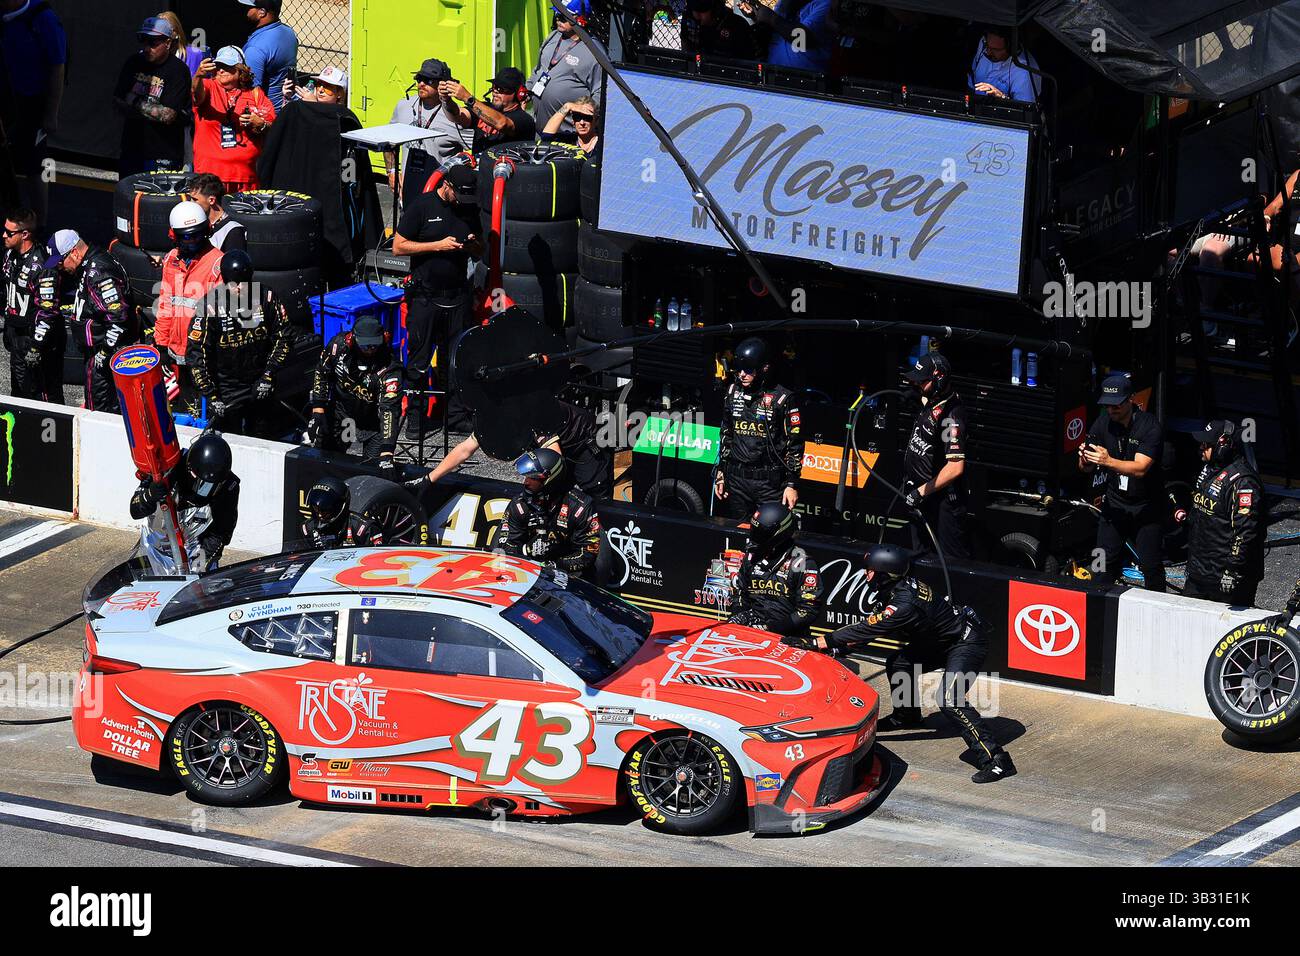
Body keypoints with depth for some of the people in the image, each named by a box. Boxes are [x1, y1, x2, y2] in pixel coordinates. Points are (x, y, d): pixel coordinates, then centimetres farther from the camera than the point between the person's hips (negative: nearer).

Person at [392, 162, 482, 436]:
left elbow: (479, 253, 21)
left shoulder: (468, 210, 11)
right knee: (418, 362, 1)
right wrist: (438, 245, -15)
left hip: (457, 298, 4)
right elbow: (398, 247, -7)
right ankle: (414, 417, 8)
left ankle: (456, 414, 11)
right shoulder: (421, 207, -4)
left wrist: (472, 245, -3)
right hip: (425, 297, -4)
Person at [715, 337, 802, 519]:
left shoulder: (782, 398, -8)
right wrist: (720, 474, 16)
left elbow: (795, 444, -5)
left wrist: (791, 484, -8)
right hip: (736, 478, 5)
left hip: (770, 482, -5)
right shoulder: (733, 392, 8)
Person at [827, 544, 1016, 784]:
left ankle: (995, 759, -30)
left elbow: (868, 629, -28)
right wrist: (841, 648, -2)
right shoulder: (894, 590, -1)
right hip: (943, 641, 10)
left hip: (968, 642, -10)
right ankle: (906, 716, 38)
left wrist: (826, 641, -22)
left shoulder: (904, 604, -30)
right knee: (898, 662, 14)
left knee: (950, 699, -25)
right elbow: (868, 626, 8)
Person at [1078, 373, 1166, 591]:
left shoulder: (1150, 426, -18)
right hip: (1115, 502, 4)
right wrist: (1085, 460, -26)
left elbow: (1140, 468, -29)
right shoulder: (1103, 423, -2)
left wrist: (1108, 461, -43)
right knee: (1105, 563, 0)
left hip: (1146, 506, -4)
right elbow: (1086, 468, -1)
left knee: (1150, 565, -6)